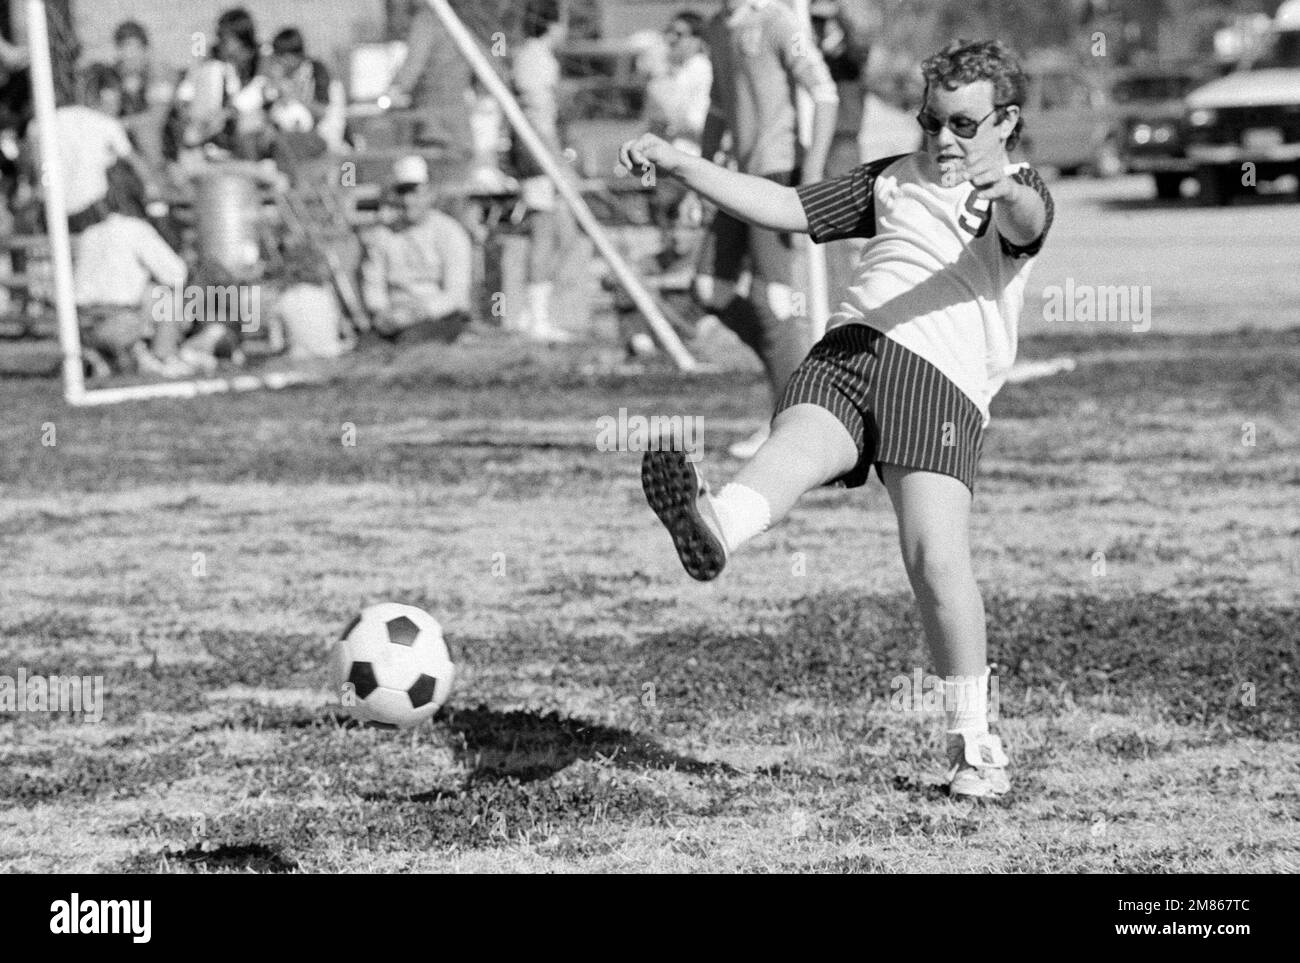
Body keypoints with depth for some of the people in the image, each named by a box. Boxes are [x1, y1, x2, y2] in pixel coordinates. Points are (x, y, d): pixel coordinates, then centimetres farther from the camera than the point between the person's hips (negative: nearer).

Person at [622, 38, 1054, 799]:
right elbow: (786, 209, 27)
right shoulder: (893, 181, 30)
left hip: (945, 381, -3)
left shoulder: (1020, 196, 14)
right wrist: (681, 165, 17)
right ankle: (714, 527, -65)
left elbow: (1025, 225, -11)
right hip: (852, 348, 4)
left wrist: (1005, 189, -37)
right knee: (797, 447, -30)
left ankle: (975, 744, -4)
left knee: (936, 559, -19)